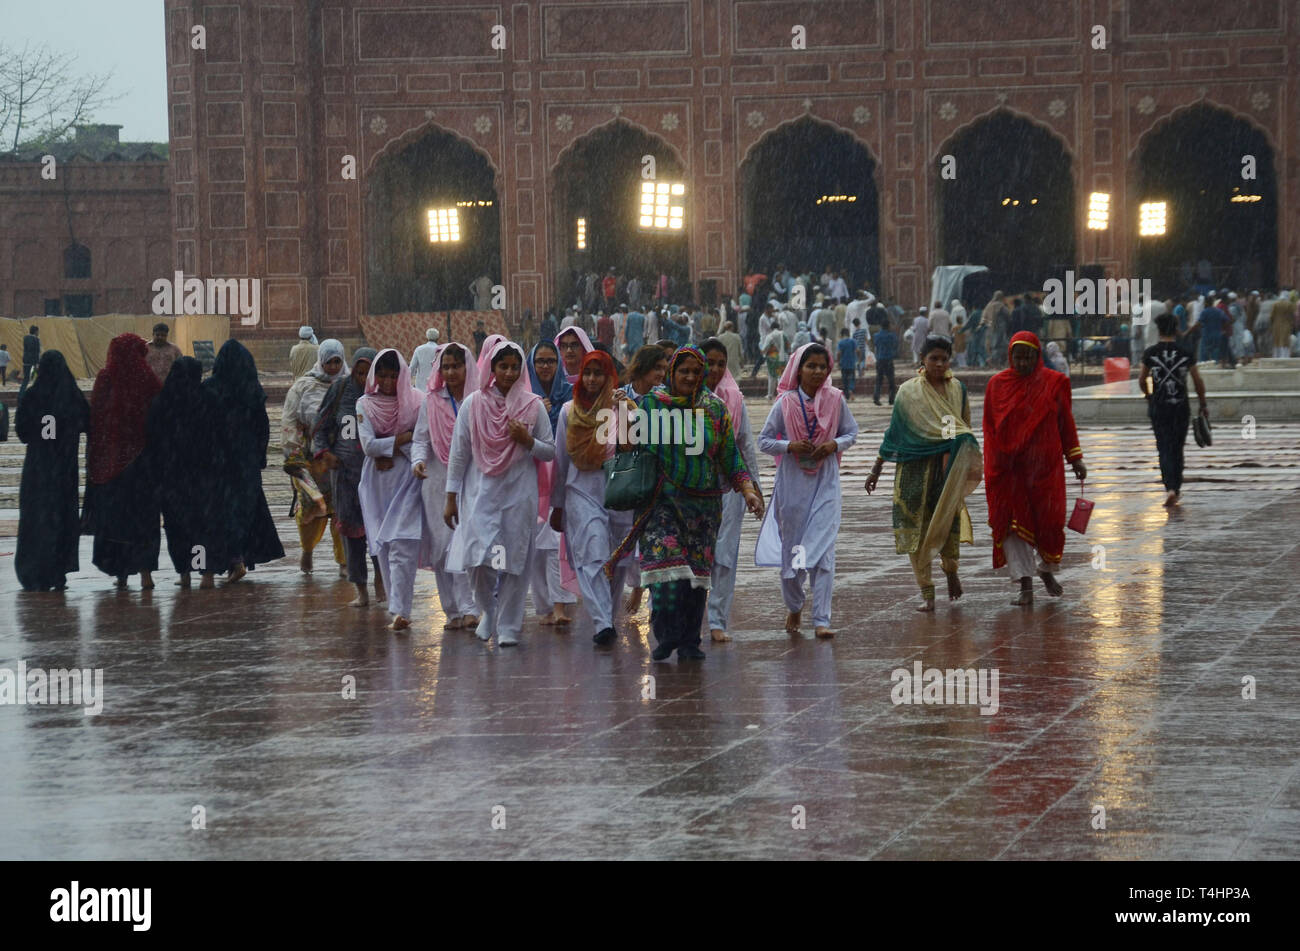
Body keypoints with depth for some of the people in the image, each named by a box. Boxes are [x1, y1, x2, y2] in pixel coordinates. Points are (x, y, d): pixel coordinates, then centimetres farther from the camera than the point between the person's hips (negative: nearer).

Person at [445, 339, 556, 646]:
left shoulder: (532, 405, 3)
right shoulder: (473, 404, 3)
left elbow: (550, 452, 8)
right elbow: (459, 453, 6)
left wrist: (528, 441, -11)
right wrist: (451, 497, 4)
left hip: (519, 493, 0)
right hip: (481, 491, 0)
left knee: (514, 562, -2)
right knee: (478, 558, -8)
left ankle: (508, 626, 9)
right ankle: (487, 611, 19)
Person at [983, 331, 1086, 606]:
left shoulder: (1053, 383, 2)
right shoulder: (998, 384, 3)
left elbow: (1066, 421, 10)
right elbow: (989, 428, 7)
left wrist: (1075, 458, 6)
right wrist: (990, 467, 4)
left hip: (1044, 465, 0)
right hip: (1008, 467, 0)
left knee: (1049, 519, -1)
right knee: (1013, 522, -6)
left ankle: (1047, 570, 28)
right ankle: (1026, 585, -5)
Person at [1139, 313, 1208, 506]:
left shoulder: (1151, 353, -4)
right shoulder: (1185, 353, -2)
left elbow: (1142, 381, 3)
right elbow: (1198, 381, 1)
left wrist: (1148, 396, 23)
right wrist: (1203, 405, 12)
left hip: (1158, 408, -1)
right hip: (1180, 407, 1)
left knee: (1164, 448, 0)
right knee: (1177, 448, 14)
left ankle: (1170, 488, -18)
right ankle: (1176, 489, 20)